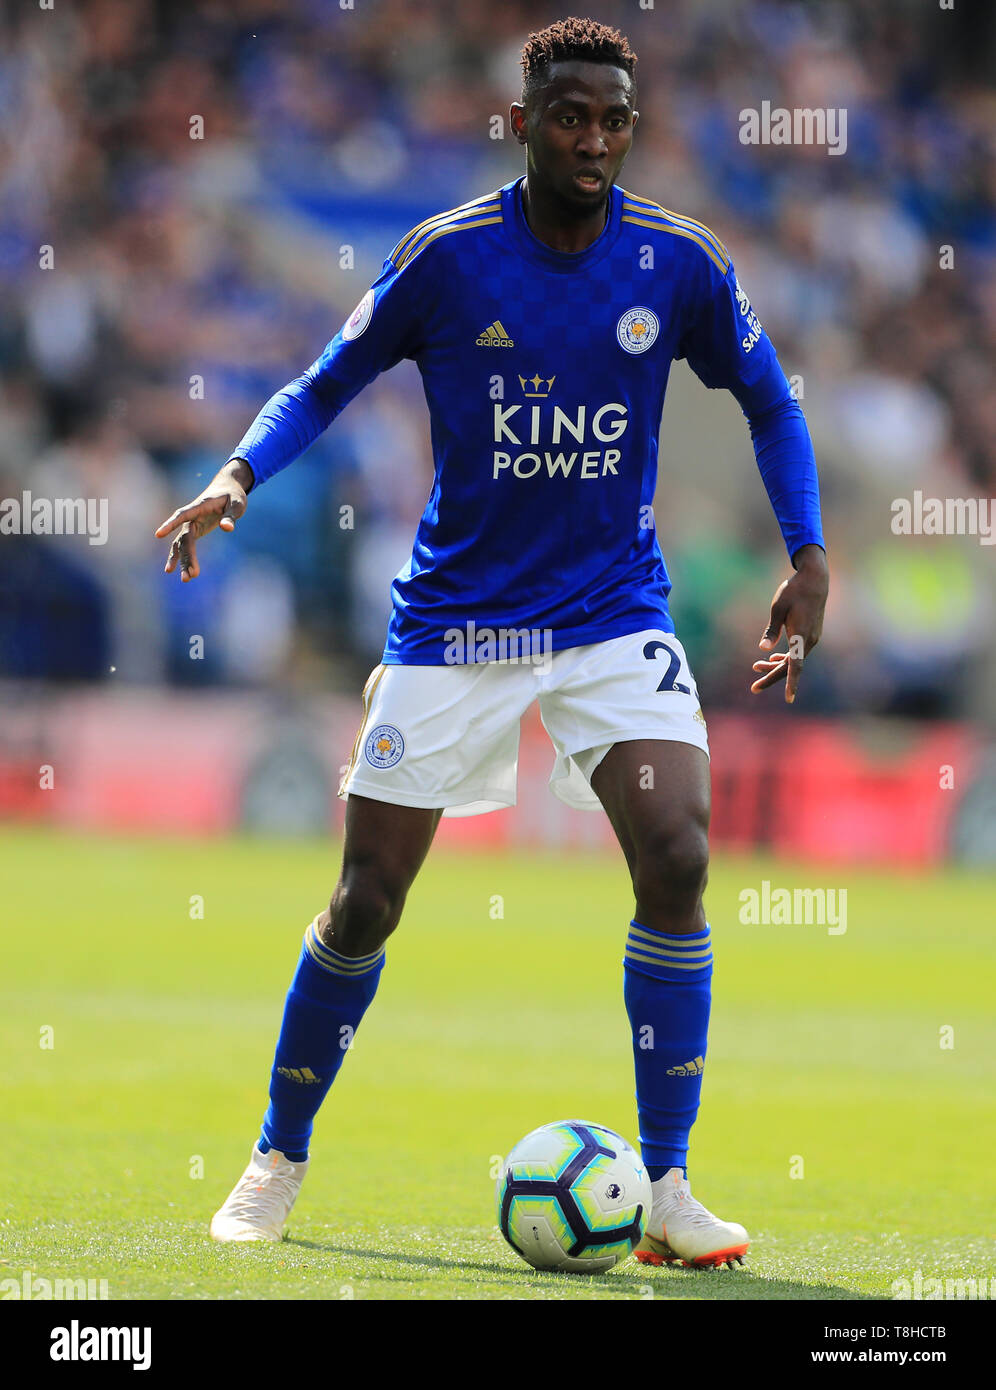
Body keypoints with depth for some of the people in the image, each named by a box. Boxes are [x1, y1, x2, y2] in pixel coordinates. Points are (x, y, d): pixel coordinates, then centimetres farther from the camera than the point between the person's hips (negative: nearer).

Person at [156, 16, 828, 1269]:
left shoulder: (677, 263, -5)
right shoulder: (447, 257, -10)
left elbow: (767, 402, 10)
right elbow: (325, 386, 1)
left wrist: (809, 557, 1)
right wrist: (236, 478, -17)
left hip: (614, 615, 1)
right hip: (451, 618, -1)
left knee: (676, 860, -18)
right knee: (367, 897, 0)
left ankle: (667, 1190, -10)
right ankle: (278, 1162, 21)